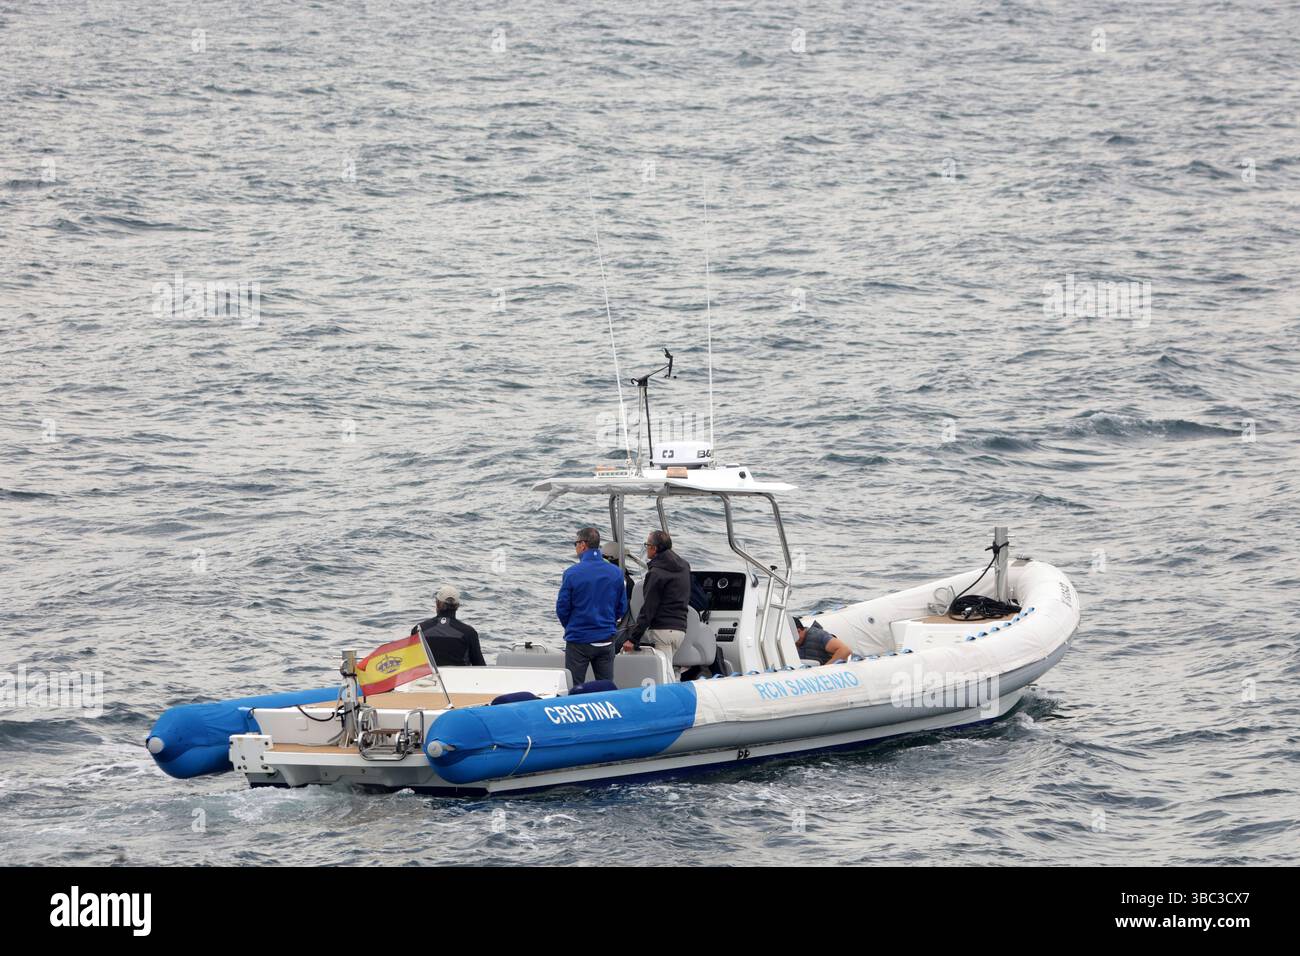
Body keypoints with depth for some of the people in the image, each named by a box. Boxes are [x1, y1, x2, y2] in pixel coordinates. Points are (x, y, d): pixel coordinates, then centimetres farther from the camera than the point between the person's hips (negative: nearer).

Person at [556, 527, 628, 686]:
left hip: (579, 640, -3)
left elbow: (562, 607, -5)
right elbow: (622, 607, 7)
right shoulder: (616, 573, -1)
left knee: (574, 689, 3)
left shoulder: (572, 573, -12)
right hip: (606, 640, 3)